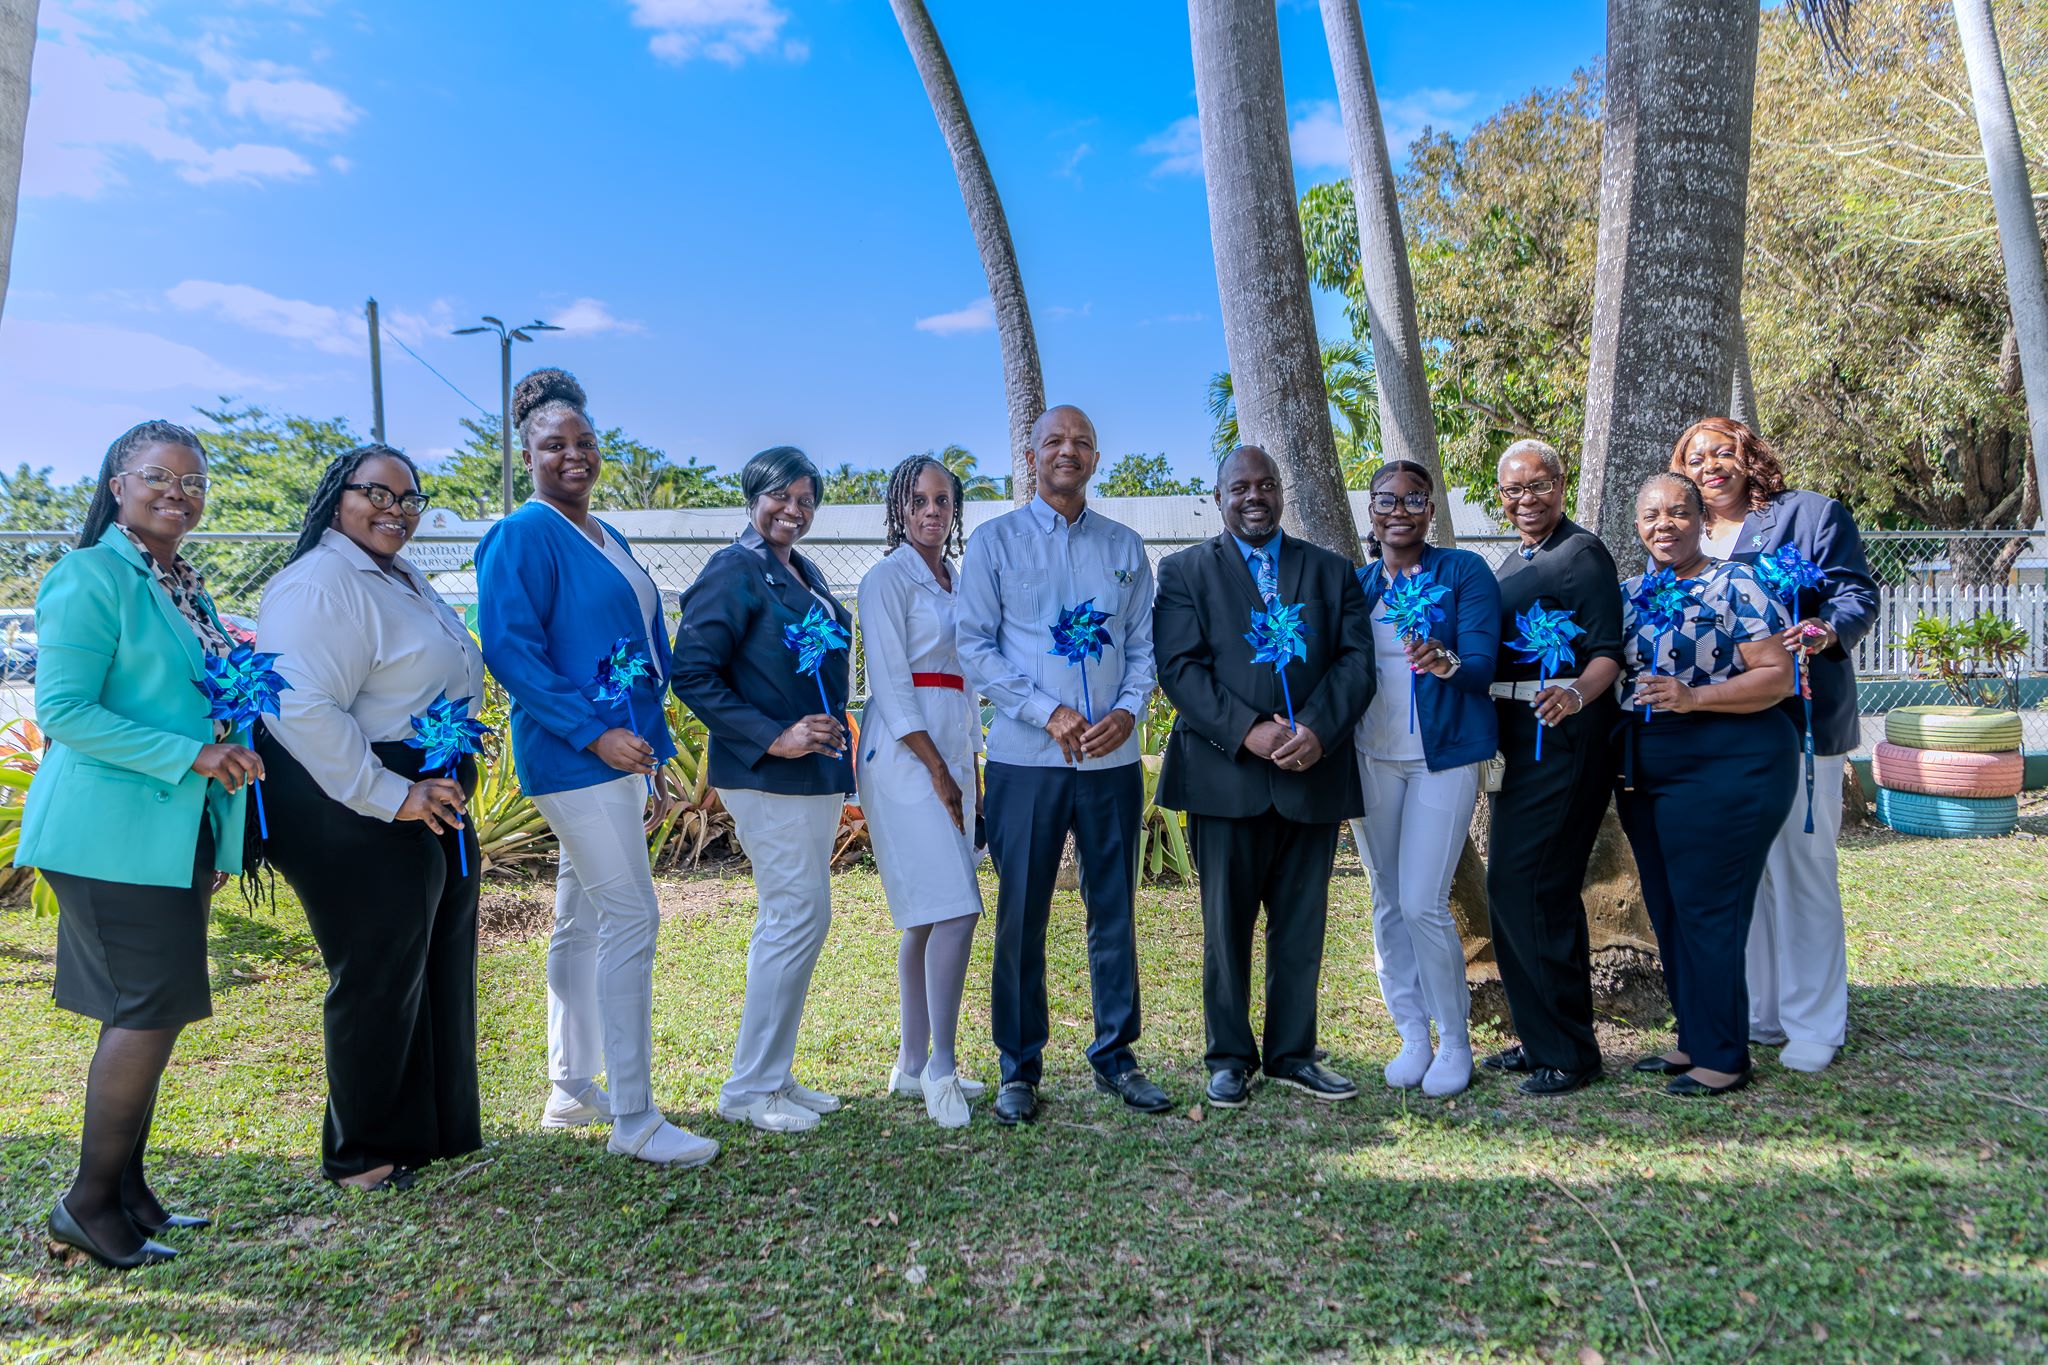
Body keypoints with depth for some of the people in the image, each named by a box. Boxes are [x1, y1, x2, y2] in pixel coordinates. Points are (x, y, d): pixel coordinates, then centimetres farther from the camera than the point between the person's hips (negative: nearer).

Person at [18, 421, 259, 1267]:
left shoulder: (183, 586, 15)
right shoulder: (89, 578, -10)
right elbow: (64, 711, -16)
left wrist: (232, 753, 8)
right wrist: (191, 754, -20)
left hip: (176, 833, 8)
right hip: (114, 832, -8)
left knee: (151, 1010, 13)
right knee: (151, 1007, -7)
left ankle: (127, 1189, 24)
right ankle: (89, 1203, 8)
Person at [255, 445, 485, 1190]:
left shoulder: (403, 579, 16)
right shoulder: (318, 586, -17)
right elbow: (303, 709, -27)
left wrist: (449, 786, 20)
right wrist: (389, 795, -24)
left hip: (429, 806, 10)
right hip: (354, 819, -10)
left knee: (442, 969, 18)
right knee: (378, 981, 1)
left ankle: (436, 1128, 34)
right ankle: (362, 1154, 20)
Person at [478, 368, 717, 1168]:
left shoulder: (607, 540, 17)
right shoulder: (522, 536, -9)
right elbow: (509, 650, -18)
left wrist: (656, 759, 18)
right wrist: (594, 733, -22)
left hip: (621, 754, 9)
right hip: (574, 758, -9)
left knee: (584, 922, 15)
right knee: (631, 919, -11)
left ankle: (572, 1091, 26)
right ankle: (633, 1119, -4)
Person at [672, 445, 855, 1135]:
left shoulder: (805, 572, 15)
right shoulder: (734, 572, -11)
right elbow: (693, 674, -18)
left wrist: (832, 735, 13)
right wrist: (773, 738, -21)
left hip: (815, 772, 9)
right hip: (767, 777, -9)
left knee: (790, 922, 13)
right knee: (800, 918, -8)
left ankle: (773, 1076, 25)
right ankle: (748, 1090, 6)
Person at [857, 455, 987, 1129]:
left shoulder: (955, 584, 18)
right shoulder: (888, 578, -5)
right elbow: (890, 683, -12)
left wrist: (972, 774, 15)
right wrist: (937, 769, -15)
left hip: (951, 755, 8)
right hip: (906, 756, -8)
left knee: (929, 916, 9)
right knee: (955, 909, -14)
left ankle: (913, 1066, 17)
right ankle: (939, 1065, -3)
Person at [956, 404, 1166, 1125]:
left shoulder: (1125, 546, 13)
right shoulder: (995, 541, 4)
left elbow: (1143, 644, 11)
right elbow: (975, 647, -2)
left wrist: (1127, 710, -8)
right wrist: (1048, 712, -12)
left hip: (1112, 757, 3)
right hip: (1025, 758, -2)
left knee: (1114, 909, 8)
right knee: (1021, 916, 2)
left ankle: (1116, 1059, 21)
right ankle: (1019, 1070, 14)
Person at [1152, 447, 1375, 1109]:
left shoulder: (1331, 570, 14)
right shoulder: (1185, 571, 6)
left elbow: (1356, 661, 4)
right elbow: (1179, 667, -5)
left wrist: (1316, 729, -13)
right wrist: (1248, 732, -17)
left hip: (1313, 772, 2)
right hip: (1225, 774, -2)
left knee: (1302, 923, 9)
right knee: (1226, 923, 5)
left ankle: (1292, 1053, 22)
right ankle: (1229, 1057, 18)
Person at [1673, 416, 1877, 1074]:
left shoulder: (1812, 513, 4)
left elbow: (1857, 594, -3)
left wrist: (1827, 630, -25)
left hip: (1795, 720, -4)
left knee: (1801, 866, -2)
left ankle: (1814, 1025, 10)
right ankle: (1756, 1013, 21)